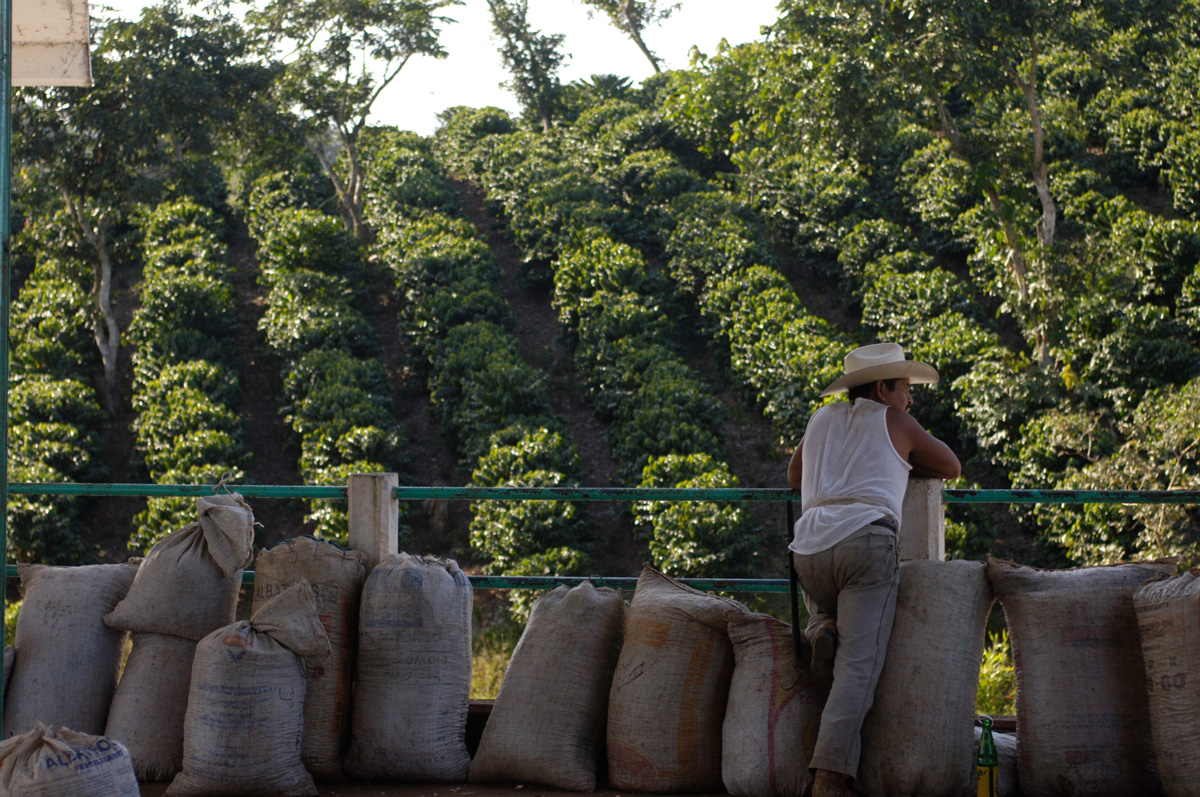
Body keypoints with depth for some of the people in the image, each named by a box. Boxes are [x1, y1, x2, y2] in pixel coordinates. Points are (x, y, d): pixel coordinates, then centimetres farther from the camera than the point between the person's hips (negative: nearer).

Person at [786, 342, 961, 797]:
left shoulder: (822, 419, 25)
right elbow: (951, 467, 27)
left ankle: (822, 632, 0)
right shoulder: (894, 423, 15)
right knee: (858, 666, -10)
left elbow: (794, 477, 40)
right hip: (867, 541, -5)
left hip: (809, 548, 5)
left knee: (824, 607, 36)